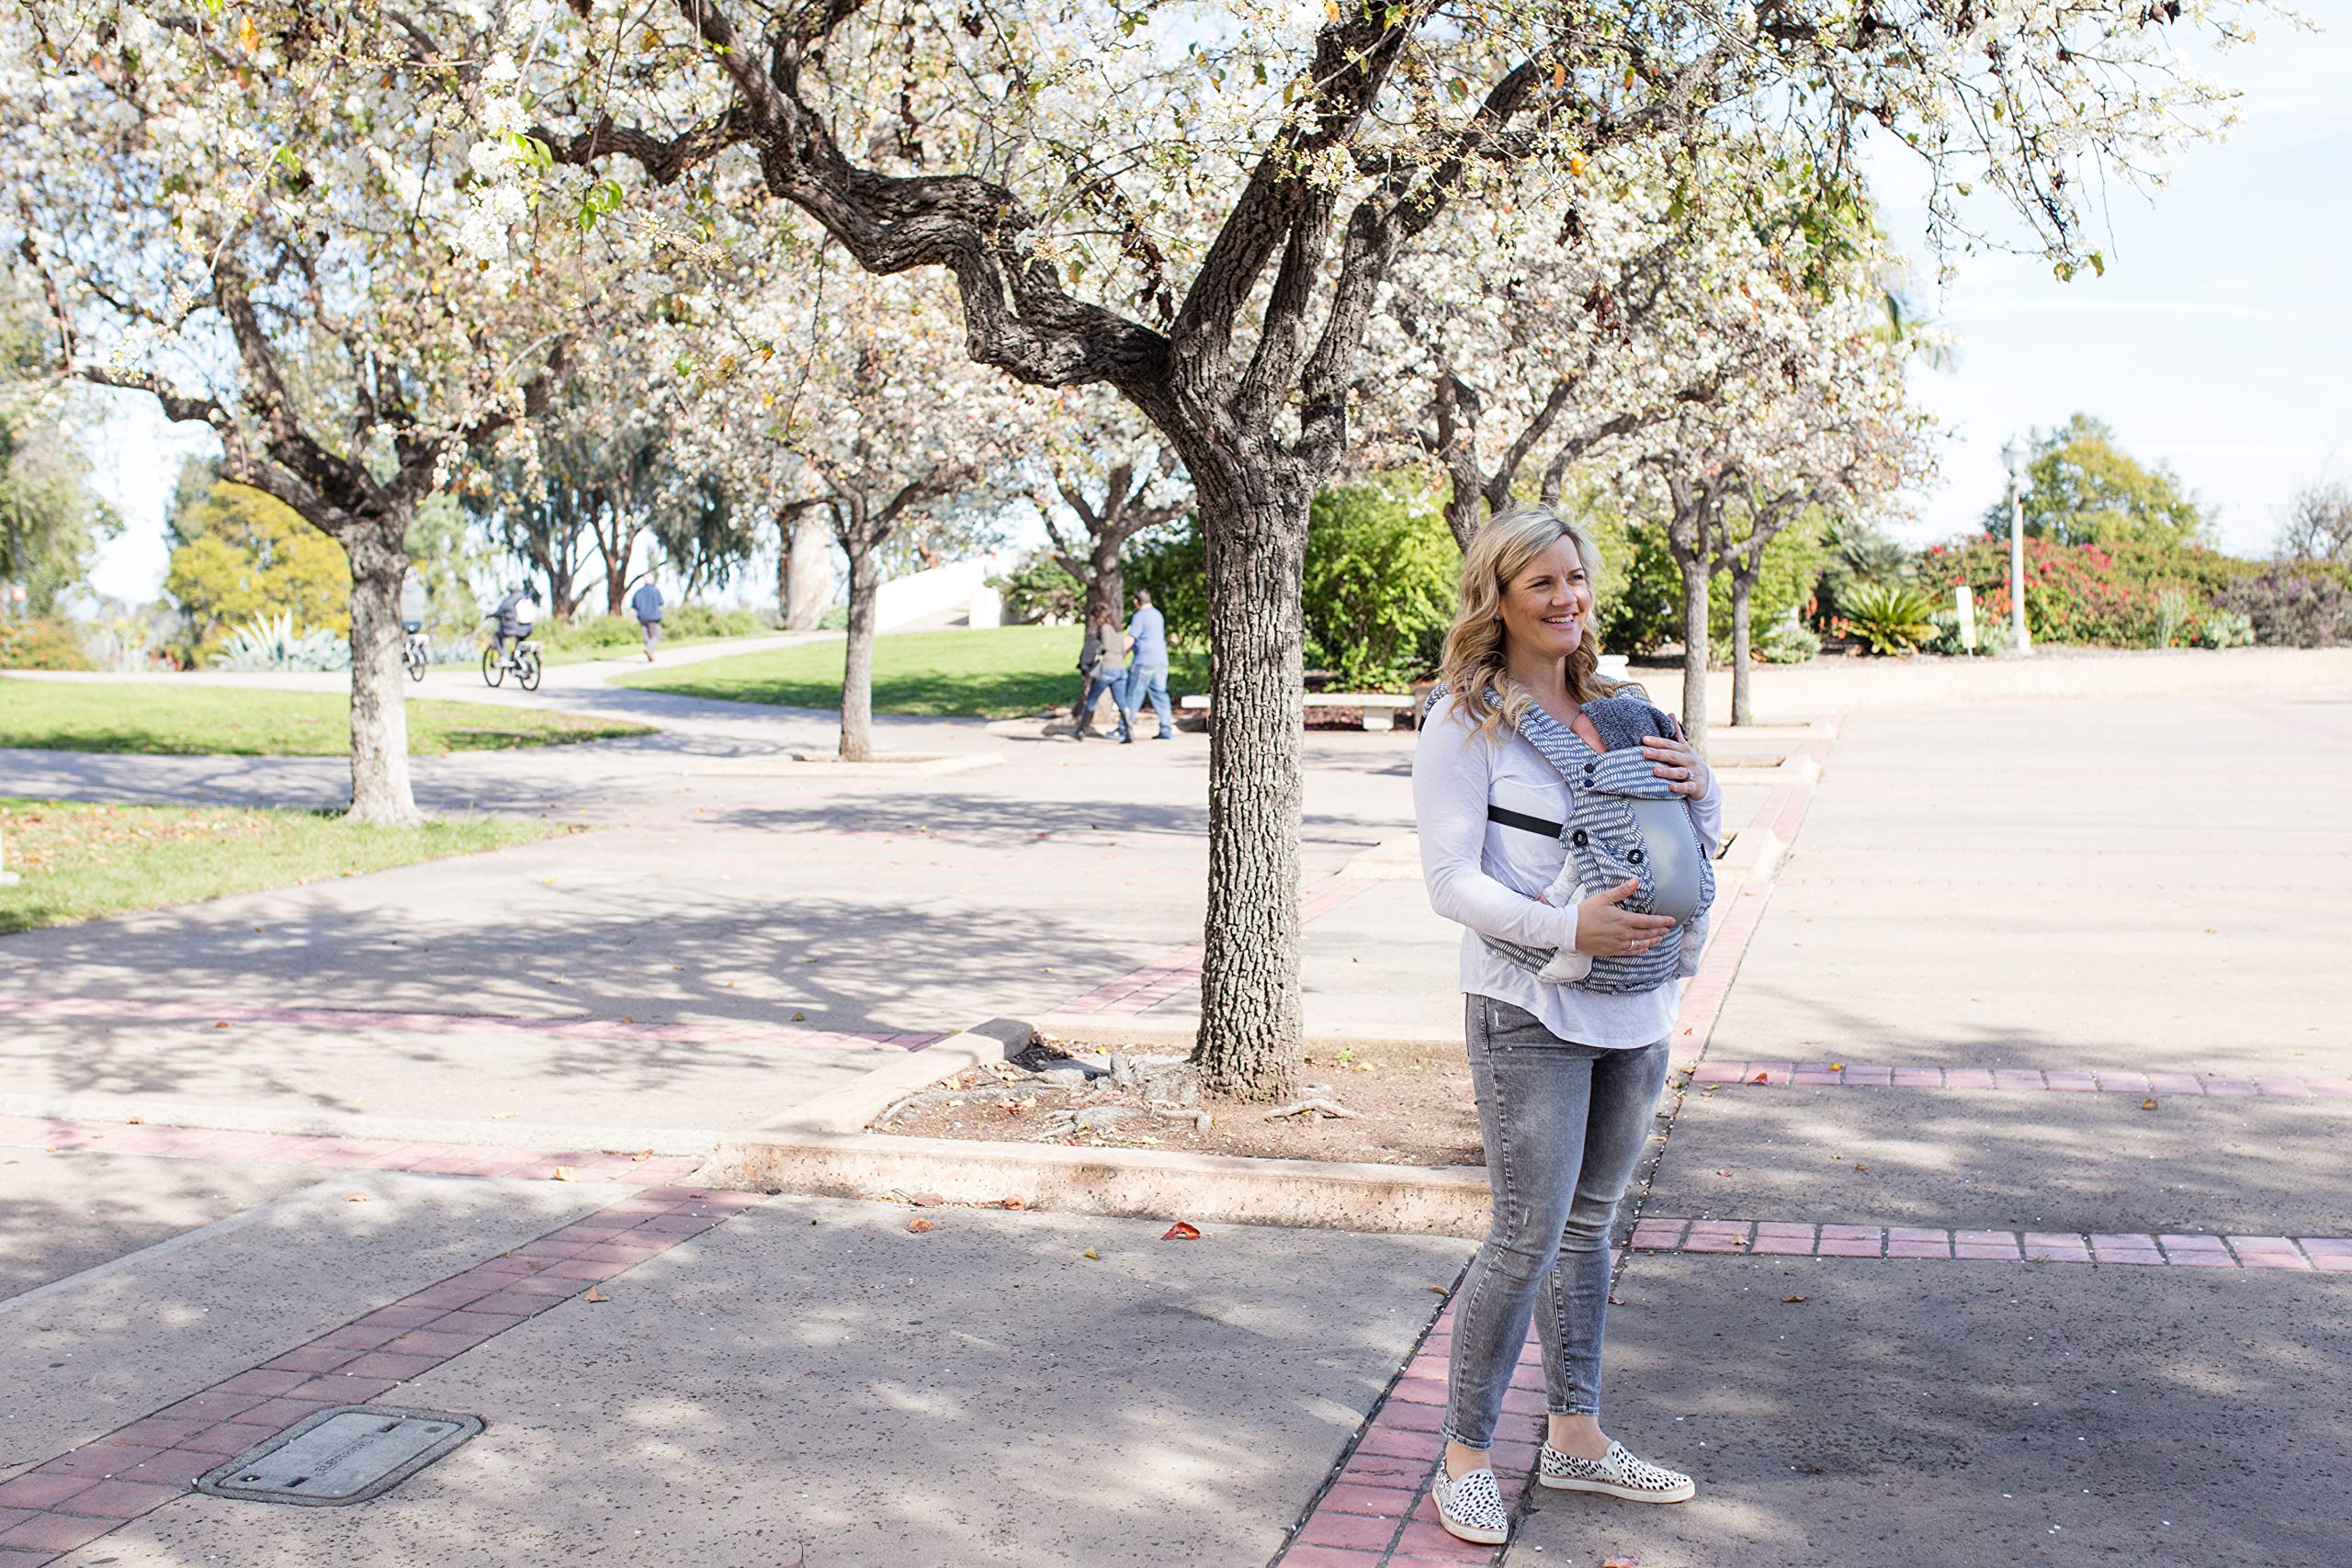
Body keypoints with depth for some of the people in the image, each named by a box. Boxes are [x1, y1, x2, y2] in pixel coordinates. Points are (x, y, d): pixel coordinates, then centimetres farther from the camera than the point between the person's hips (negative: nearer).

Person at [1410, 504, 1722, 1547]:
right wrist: (1568, 926, -24)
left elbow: (1695, 850, 20)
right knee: (1528, 1237, -5)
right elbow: (1451, 881, -13)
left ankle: (1574, 1437, 27)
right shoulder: (1465, 720, -6)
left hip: (1636, 1002, 6)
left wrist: (1699, 791, -2)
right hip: (1531, 1010, -6)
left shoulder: (1618, 712, 13)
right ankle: (1465, 1455, 11)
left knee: (1588, 1224, 15)